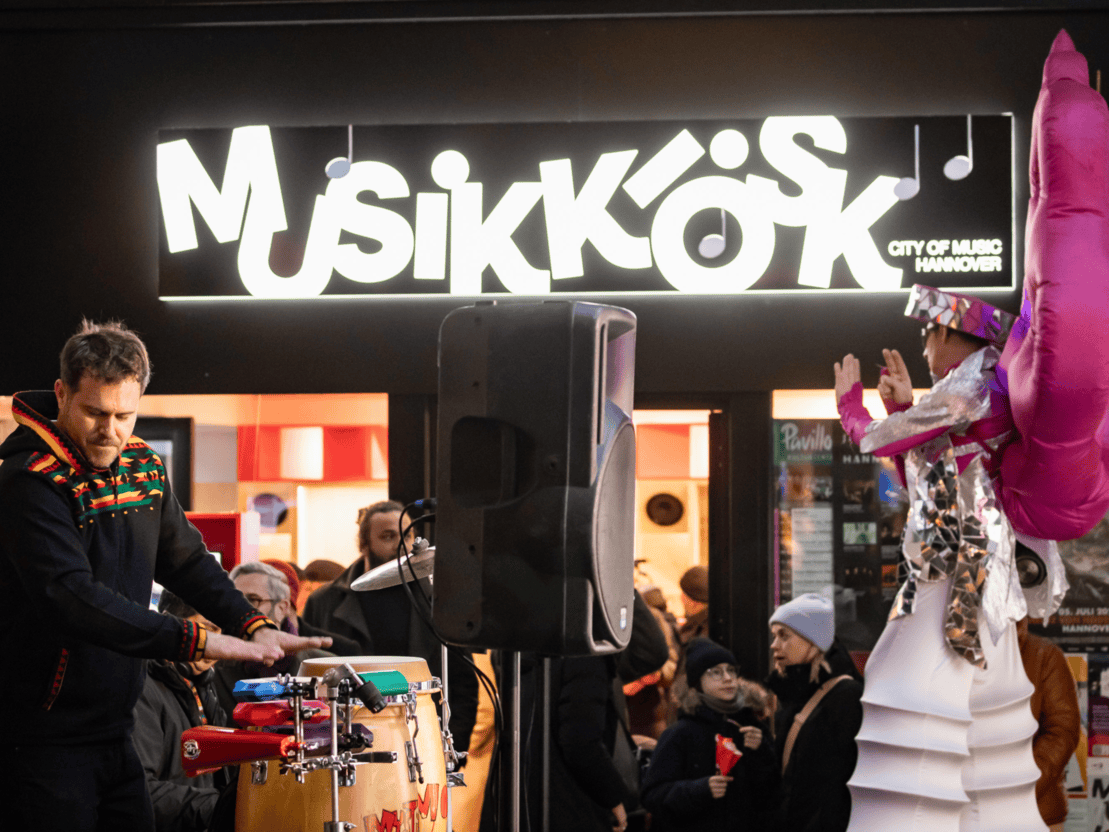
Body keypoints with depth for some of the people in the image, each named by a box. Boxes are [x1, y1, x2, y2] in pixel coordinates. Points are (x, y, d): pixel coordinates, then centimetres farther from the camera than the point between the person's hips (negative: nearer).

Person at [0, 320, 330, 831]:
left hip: (114, 727, 8)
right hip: (46, 740, -8)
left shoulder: (143, 467, 7)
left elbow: (186, 559, 16)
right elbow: (73, 597, -29)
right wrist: (195, 641, -32)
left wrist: (252, 625, -1)